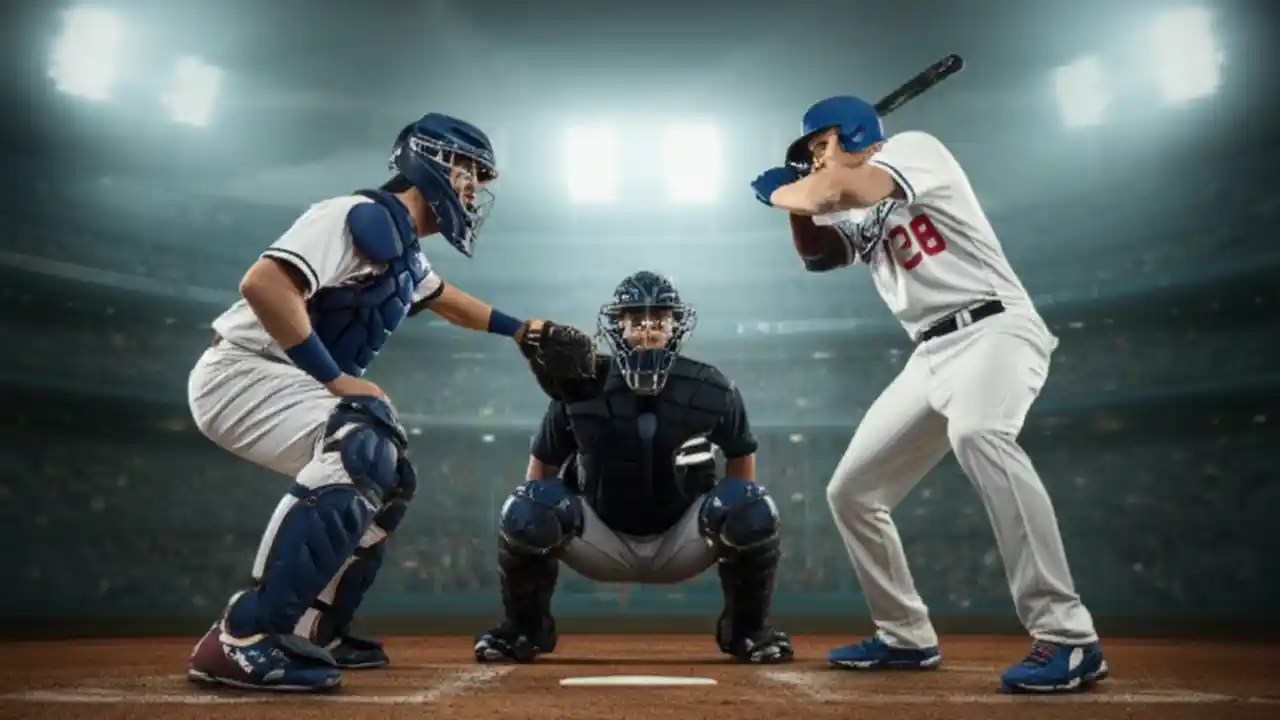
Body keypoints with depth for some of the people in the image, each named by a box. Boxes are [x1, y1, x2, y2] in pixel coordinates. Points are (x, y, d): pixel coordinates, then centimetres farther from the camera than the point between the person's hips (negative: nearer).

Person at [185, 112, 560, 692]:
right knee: (361, 456, -30)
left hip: (287, 381, 10)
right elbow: (262, 282, -30)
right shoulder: (364, 217, -17)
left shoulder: (406, 252, 14)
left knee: (387, 474, 16)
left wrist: (518, 329, 39)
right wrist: (336, 379, -28)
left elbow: (446, 300, 38)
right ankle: (243, 638, -29)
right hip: (240, 371, -10)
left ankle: (313, 631, 21)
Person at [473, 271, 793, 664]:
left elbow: (741, 456, 4)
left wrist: (725, 520, -4)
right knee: (524, 507, -26)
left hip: (681, 543, 1)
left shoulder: (711, 390, -12)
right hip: (604, 541, 0)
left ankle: (747, 629, 0)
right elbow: (542, 468, -2)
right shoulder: (581, 389, -14)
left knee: (754, 508, -27)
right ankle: (524, 628, 1)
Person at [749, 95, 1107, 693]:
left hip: (993, 329, -9)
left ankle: (1067, 637, -38)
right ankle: (906, 637, 22)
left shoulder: (915, 147, -3)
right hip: (932, 354, 9)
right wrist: (796, 196, 2)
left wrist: (775, 191, -3)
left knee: (977, 434, -41)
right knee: (851, 490, 8)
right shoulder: (860, 218, 21)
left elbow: (841, 189, -19)